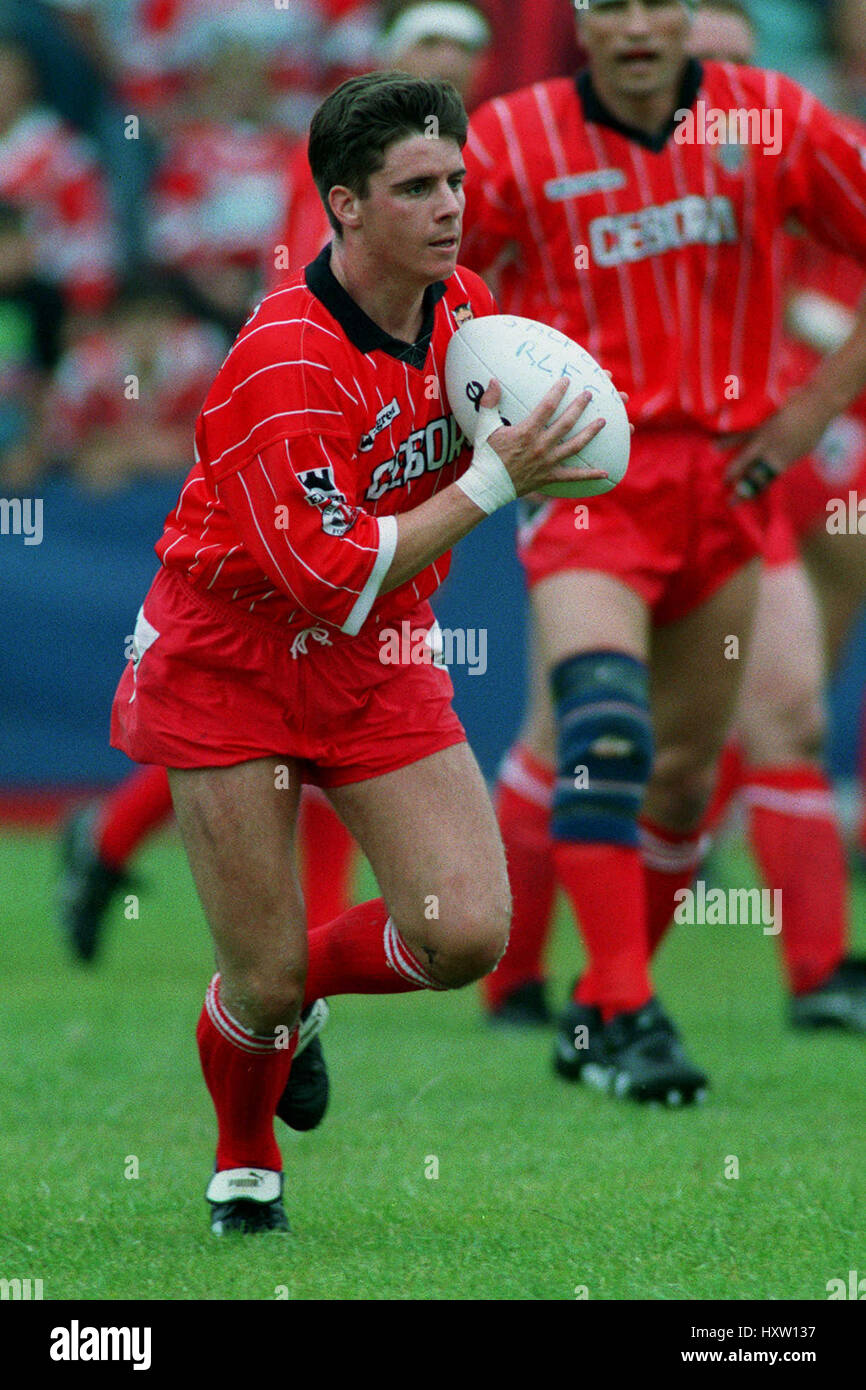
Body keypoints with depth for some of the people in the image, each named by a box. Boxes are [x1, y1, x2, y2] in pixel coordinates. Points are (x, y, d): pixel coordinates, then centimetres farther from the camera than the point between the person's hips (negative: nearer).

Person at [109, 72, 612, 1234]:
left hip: (379, 664, 6)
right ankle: (244, 1165, 29)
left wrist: (530, 447, -6)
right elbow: (334, 577, -29)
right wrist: (492, 483, -28)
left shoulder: (463, 304, -4)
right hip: (229, 660, -6)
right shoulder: (284, 363, -27)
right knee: (263, 980, -3)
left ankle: (292, 986, 21)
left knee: (467, 935, -10)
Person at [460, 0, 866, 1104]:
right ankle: (623, 1017, -23)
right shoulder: (512, 141, -6)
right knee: (605, 723, -25)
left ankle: (600, 1012, 27)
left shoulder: (771, 121, -1)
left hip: (724, 474, 3)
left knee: (685, 773, 9)